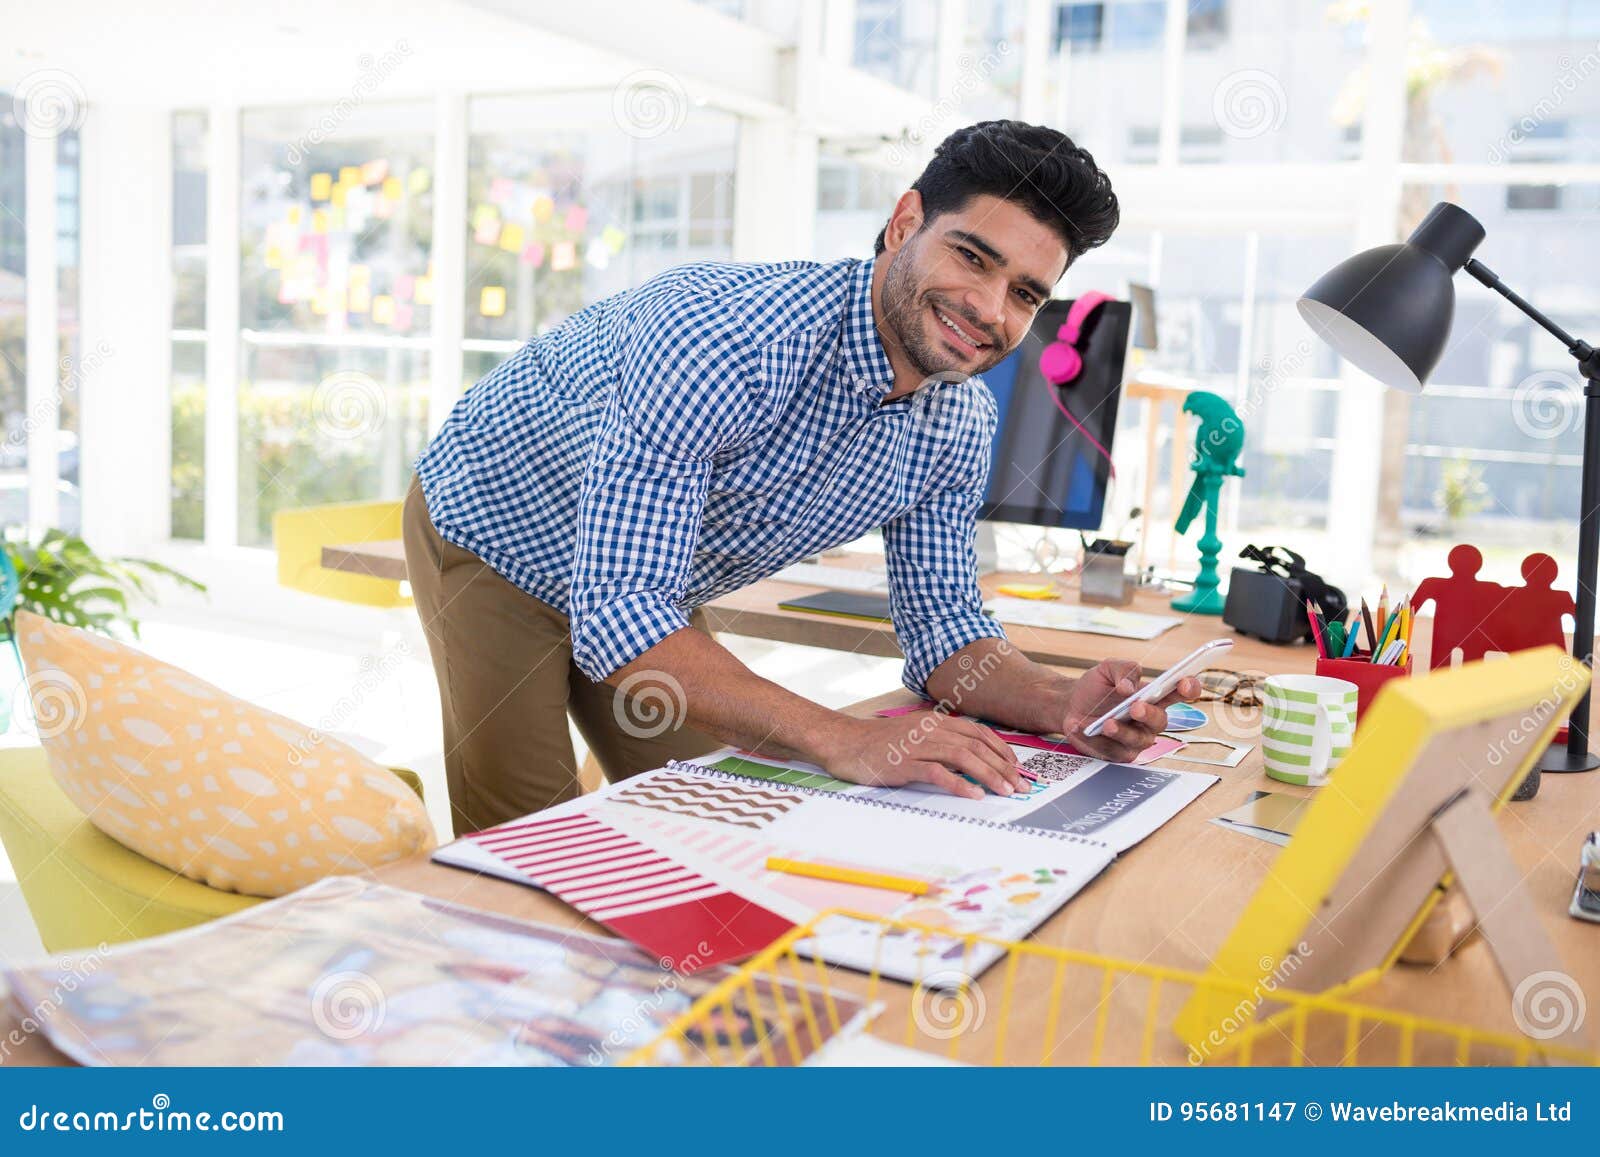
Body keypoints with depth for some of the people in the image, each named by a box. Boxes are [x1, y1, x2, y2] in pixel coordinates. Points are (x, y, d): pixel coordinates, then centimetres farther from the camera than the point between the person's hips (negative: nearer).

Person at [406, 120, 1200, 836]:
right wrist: (845, 742, -50)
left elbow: (942, 628, -8)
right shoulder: (730, 336, -39)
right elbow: (616, 616, -43)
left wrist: (1064, 705, -29)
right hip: (492, 536, -6)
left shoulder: (961, 422, -14)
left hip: (648, 602, 6)